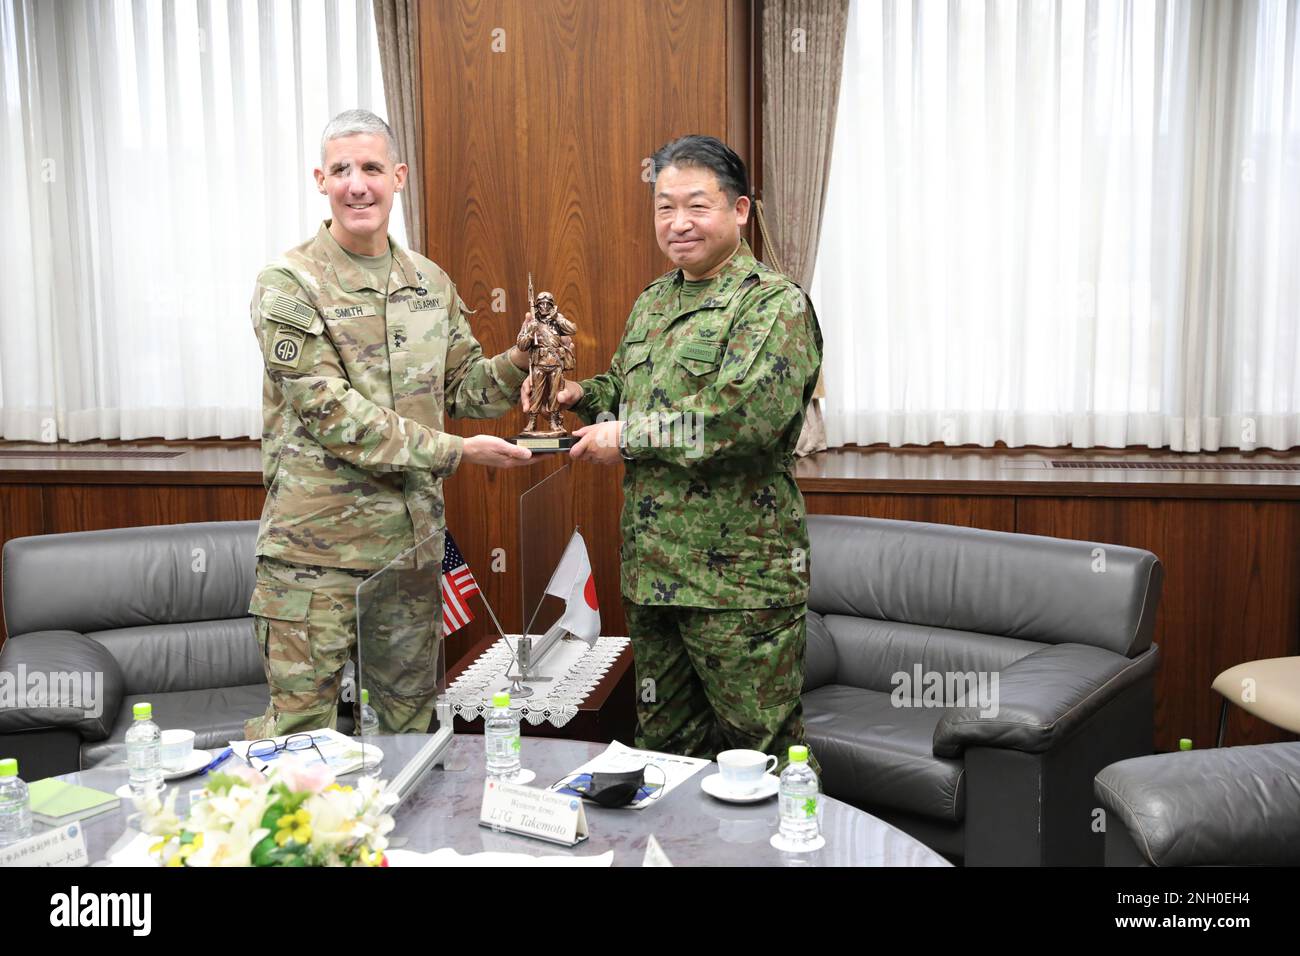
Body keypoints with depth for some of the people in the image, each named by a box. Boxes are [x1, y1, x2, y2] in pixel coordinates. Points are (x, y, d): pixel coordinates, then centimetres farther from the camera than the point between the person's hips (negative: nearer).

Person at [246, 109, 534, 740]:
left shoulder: (430, 283, 10)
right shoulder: (288, 285, -8)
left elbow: (463, 387, 16)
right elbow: (330, 410, -16)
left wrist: (520, 361, -5)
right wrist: (457, 452, -18)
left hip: (412, 540, 5)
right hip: (316, 546, -5)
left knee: (410, 722, 16)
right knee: (300, 729, 2)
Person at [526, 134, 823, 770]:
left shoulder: (775, 303, -11)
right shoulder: (651, 303, 15)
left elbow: (748, 413, -26)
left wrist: (628, 436, -18)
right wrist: (580, 395, 7)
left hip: (738, 577, -8)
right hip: (652, 570, 8)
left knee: (758, 753, 3)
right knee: (663, 742, 19)